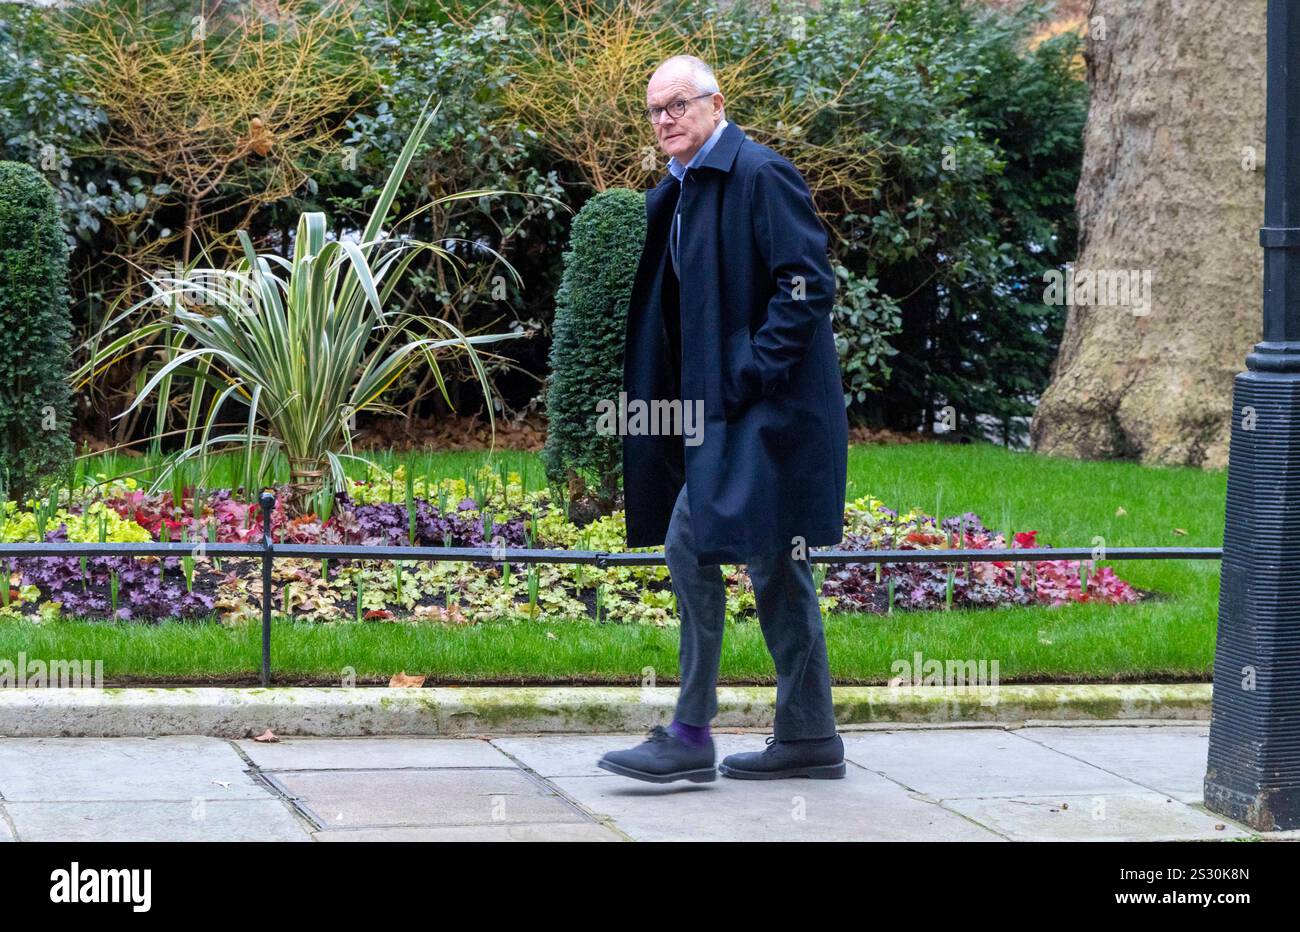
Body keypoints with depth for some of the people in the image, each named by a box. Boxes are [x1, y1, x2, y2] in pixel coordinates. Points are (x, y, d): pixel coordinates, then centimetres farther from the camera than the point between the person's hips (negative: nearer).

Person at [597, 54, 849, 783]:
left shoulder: (761, 174, -12)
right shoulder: (680, 192, 15)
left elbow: (809, 283, -18)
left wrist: (751, 374, -20)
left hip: (764, 403, -10)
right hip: (728, 404, 10)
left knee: (692, 541, -13)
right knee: (772, 559, 12)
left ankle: (690, 738, -8)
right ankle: (808, 737, 18)